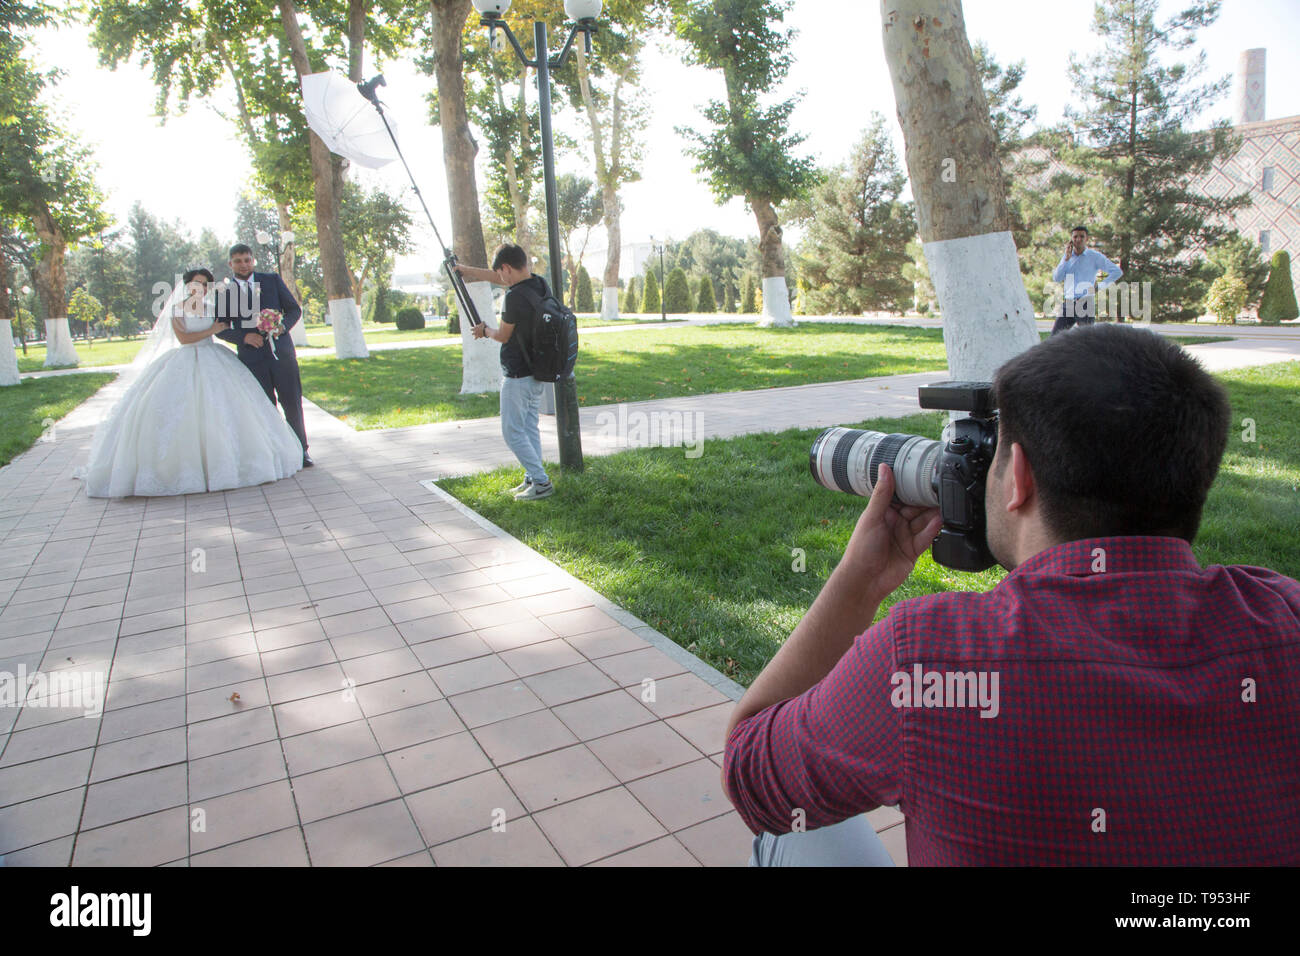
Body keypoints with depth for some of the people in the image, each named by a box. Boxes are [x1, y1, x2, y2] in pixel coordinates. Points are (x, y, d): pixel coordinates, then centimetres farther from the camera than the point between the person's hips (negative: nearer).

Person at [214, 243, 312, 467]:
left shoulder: (272, 280, 8)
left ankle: (301, 451, 14)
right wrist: (244, 337, -10)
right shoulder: (224, 291, 6)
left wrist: (282, 325, -10)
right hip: (252, 358, 0)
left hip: (281, 352, 0)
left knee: (293, 404, 2)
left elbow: (294, 309, 9)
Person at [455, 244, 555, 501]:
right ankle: (532, 479, 22)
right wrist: (466, 270, 31)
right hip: (539, 373, 9)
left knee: (513, 432, 0)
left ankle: (541, 482, -1)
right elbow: (496, 278, 19)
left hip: (518, 377, -9)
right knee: (529, 427, 17)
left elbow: (503, 335, -11)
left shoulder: (515, 296, -22)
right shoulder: (540, 284, 4)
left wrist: (485, 331, 11)